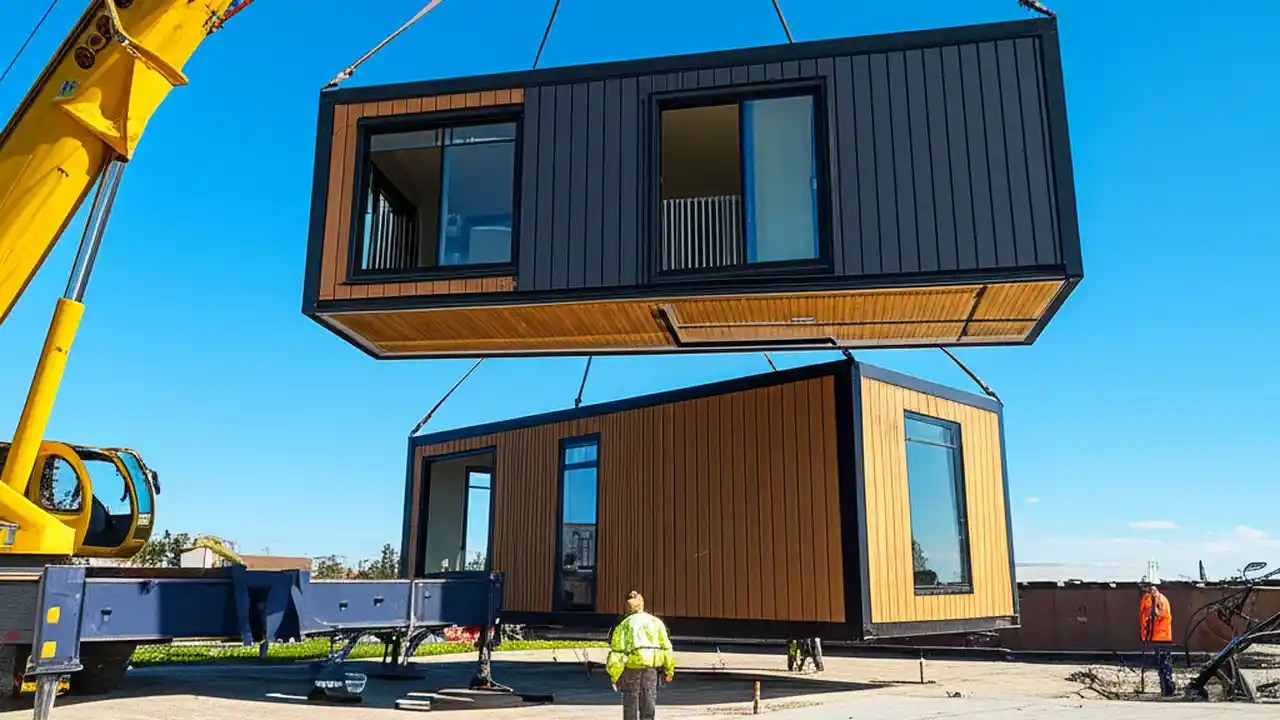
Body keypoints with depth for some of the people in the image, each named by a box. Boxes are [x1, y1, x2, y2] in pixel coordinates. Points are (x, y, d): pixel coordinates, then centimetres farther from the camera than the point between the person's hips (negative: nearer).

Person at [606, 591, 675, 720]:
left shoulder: (623, 625, 1)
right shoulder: (656, 622, 9)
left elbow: (616, 651, -5)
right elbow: (666, 647, 6)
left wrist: (614, 676, 1)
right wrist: (669, 670, 13)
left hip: (631, 667, -2)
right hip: (651, 666, 2)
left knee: (631, 700, 9)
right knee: (649, 699, 10)